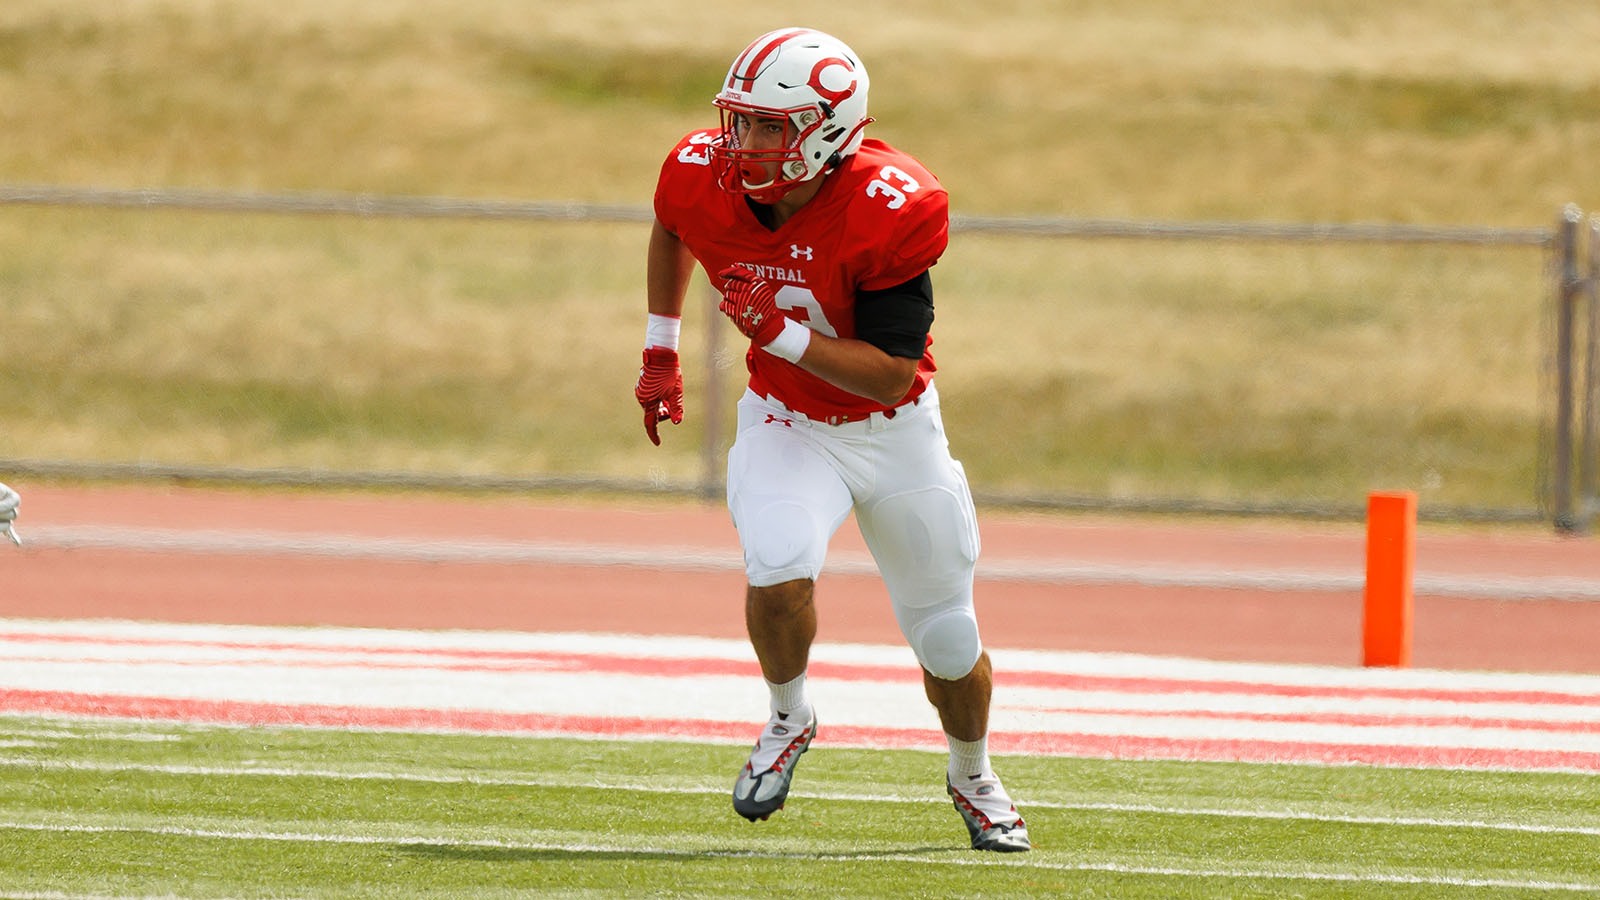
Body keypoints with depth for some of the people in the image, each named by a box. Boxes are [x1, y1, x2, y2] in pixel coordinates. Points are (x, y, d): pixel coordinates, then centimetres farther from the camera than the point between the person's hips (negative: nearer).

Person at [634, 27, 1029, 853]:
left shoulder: (888, 212, -31)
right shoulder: (704, 180, -19)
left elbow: (892, 375, -29)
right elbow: (672, 229, 9)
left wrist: (780, 333, -38)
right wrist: (660, 350, 10)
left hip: (893, 428, -1)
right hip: (786, 424, 1)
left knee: (946, 639, 10)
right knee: (778, 571, -29)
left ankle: (973, 777, 40)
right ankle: (788, 719, 1)